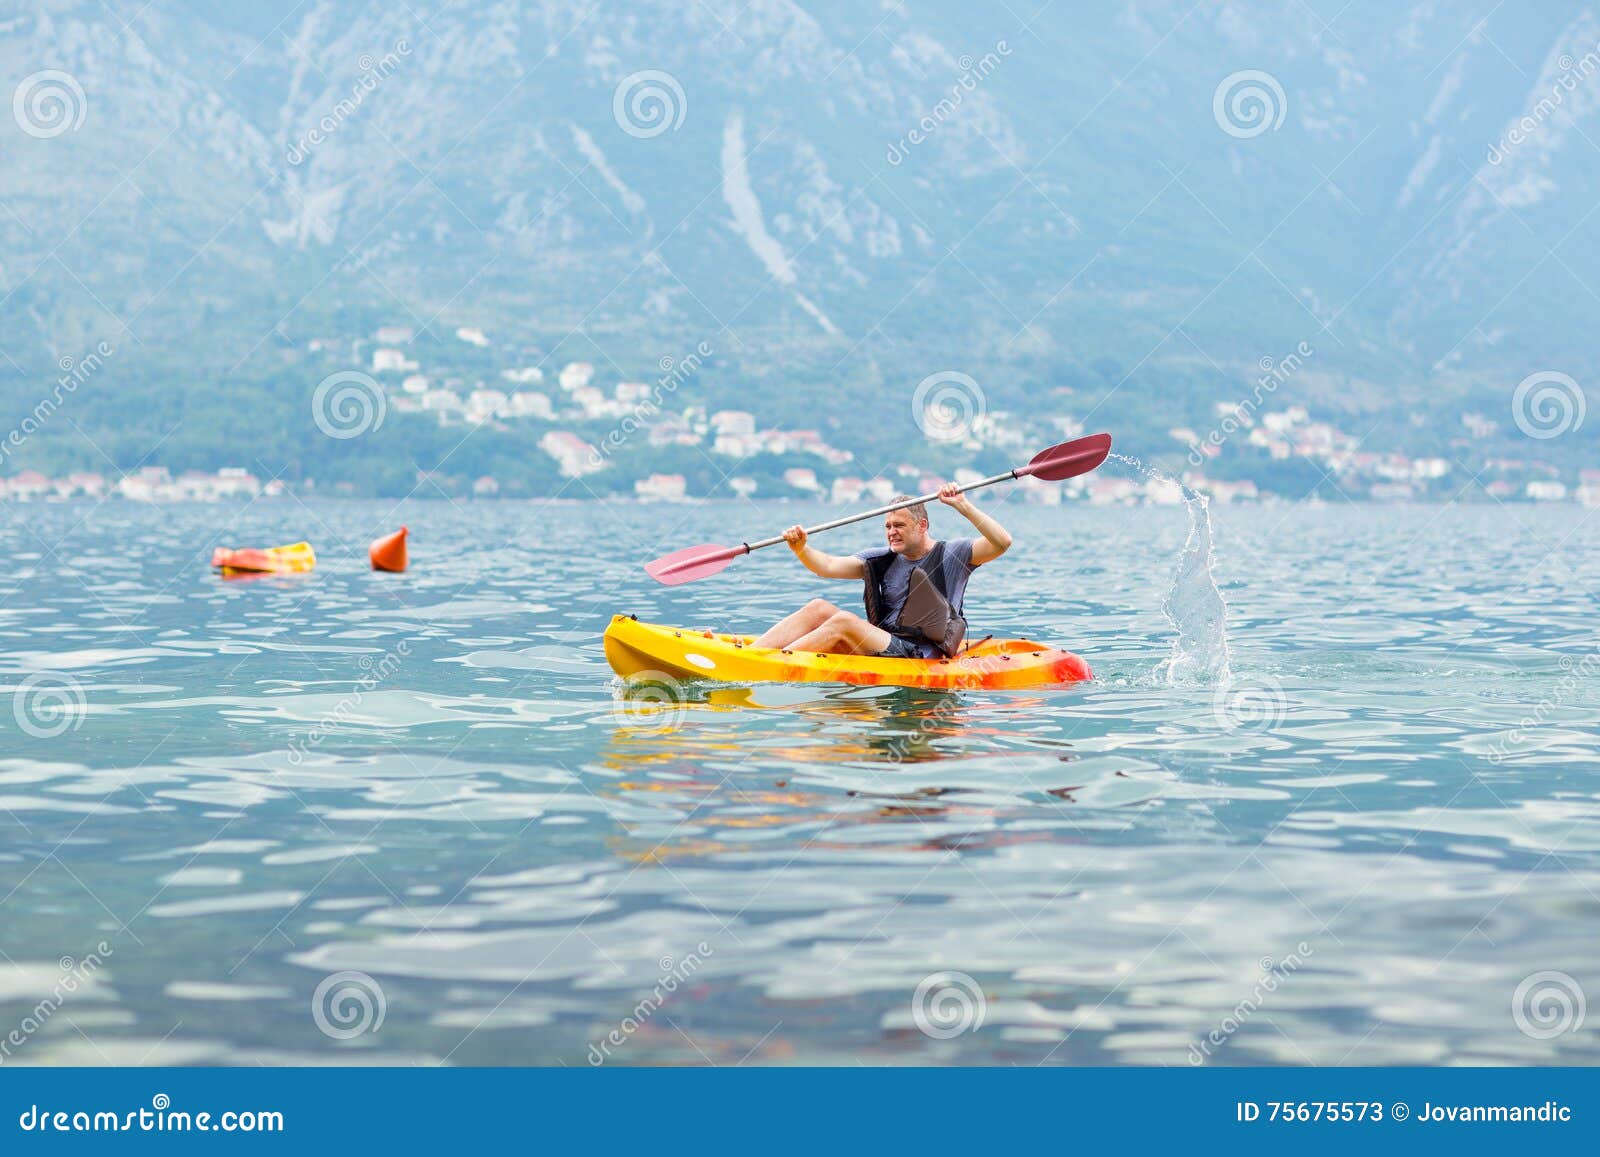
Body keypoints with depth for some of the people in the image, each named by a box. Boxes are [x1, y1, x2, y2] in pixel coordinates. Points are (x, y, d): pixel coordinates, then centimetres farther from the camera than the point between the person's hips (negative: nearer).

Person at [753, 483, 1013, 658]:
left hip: (919, 657, -6)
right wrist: (801, 548, -14)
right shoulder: (882, 559, 15)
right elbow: (828, 566, 5)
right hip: (881, 644, 6)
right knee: (819, 608, -12)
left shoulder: (951, 554, 3)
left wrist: (963, 506, -16)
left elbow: (1001, 543, -11)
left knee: (843, 621, -25)